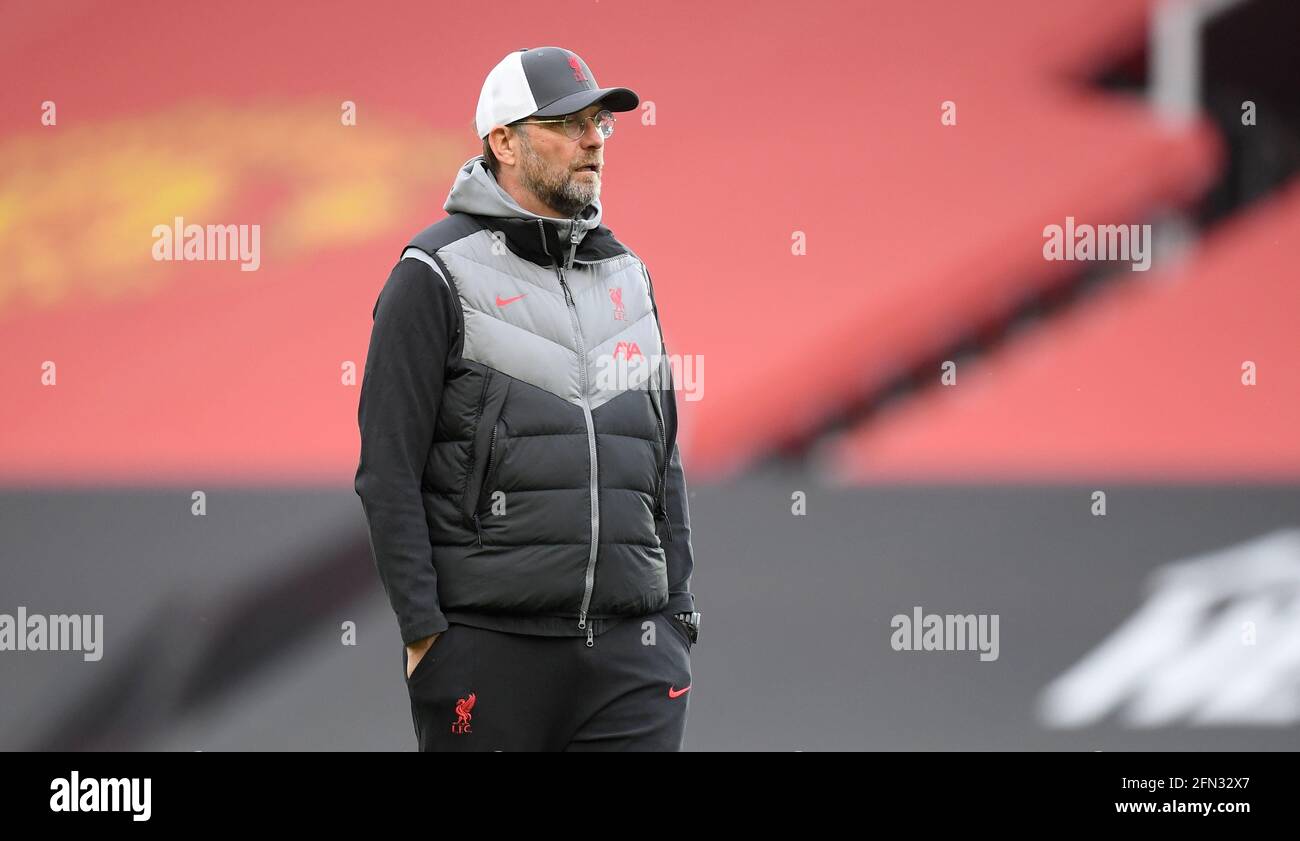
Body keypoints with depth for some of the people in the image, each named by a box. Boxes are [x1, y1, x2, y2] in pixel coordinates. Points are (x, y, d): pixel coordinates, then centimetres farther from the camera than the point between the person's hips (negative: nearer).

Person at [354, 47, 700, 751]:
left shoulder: (626, 274, 17)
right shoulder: (437, 275, -2)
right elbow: (388, 472, -6)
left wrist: (678, 615, 12)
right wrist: (423, 629, -12)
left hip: (629, 645, 5)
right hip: (490, 643, -5)